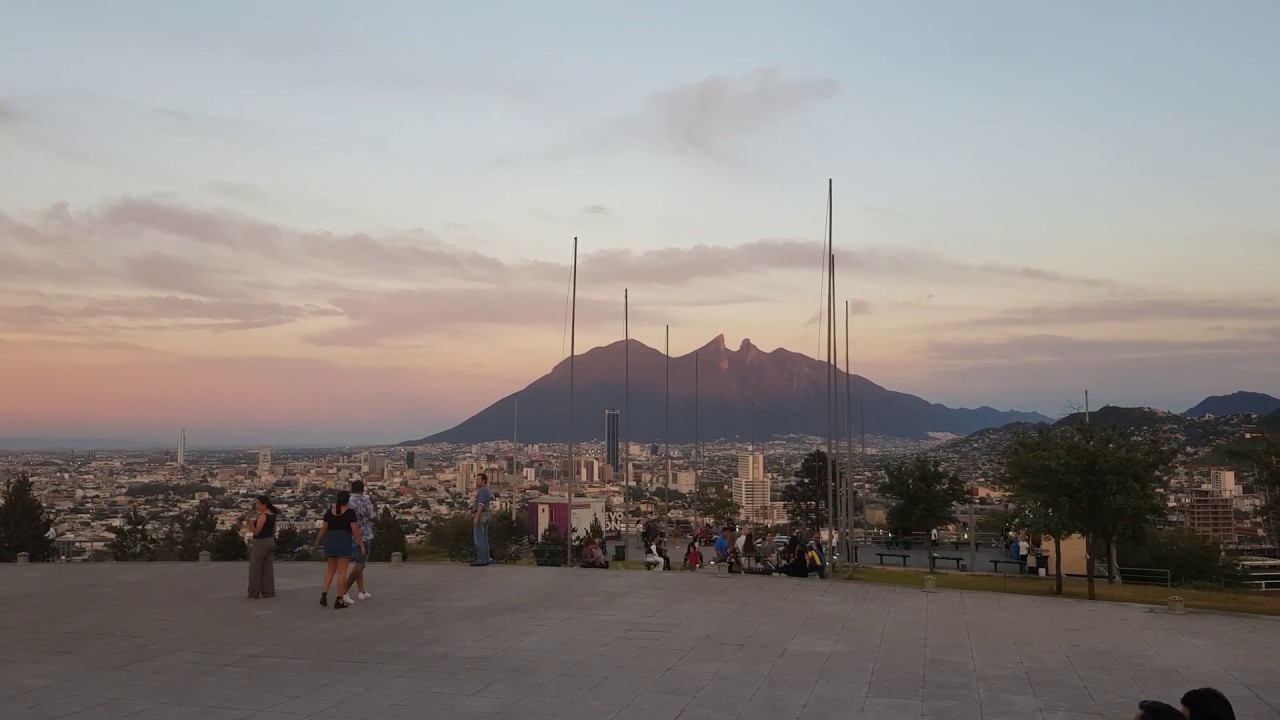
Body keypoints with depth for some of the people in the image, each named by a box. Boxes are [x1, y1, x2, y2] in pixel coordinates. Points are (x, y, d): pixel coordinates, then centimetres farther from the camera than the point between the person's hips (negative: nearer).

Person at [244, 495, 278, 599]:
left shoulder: (262, 516, -19)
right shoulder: (272, 515, 7)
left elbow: (256, 531, -21)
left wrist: (249, 521, -31)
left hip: (260, 543, -8)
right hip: (270, 542, 8)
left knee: (255, 569, 1)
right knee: (267, 568, 11)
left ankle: (254, 593, 4)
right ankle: (268, 591, 13)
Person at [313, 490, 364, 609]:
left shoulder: (330, 511, 4)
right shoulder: (350, 512, -9)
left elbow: (323, 528, 6)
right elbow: (355, 529, -13)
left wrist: (317, 542, 21)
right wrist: (361, 545, -8)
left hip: (330, 542, 5)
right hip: (344, 542, -5)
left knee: (330, 570, 17)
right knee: (342, 571, -2)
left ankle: (324, 594, 4)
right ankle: (339, 600, -5)